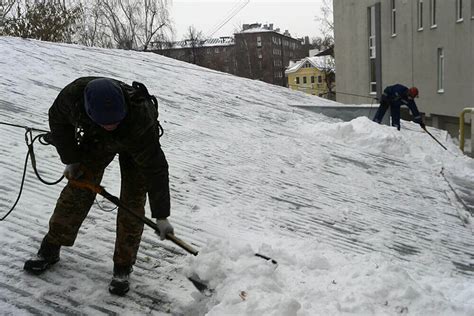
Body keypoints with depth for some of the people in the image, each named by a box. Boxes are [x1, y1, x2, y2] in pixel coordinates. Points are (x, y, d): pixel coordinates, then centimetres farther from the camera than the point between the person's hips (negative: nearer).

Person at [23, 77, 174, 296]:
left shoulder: (141, 120, -45)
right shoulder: (74, 94, -37)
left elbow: (155, 169, -37)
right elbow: (57, 118, -12)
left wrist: (161, 216, -33)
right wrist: (71, 159, -8)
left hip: (136, 144, -3)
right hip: (95, 140, 3)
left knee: (133, 201, -10)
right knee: (77, 190, 2)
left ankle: (122, 268, 2)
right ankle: (49, 250, 18)